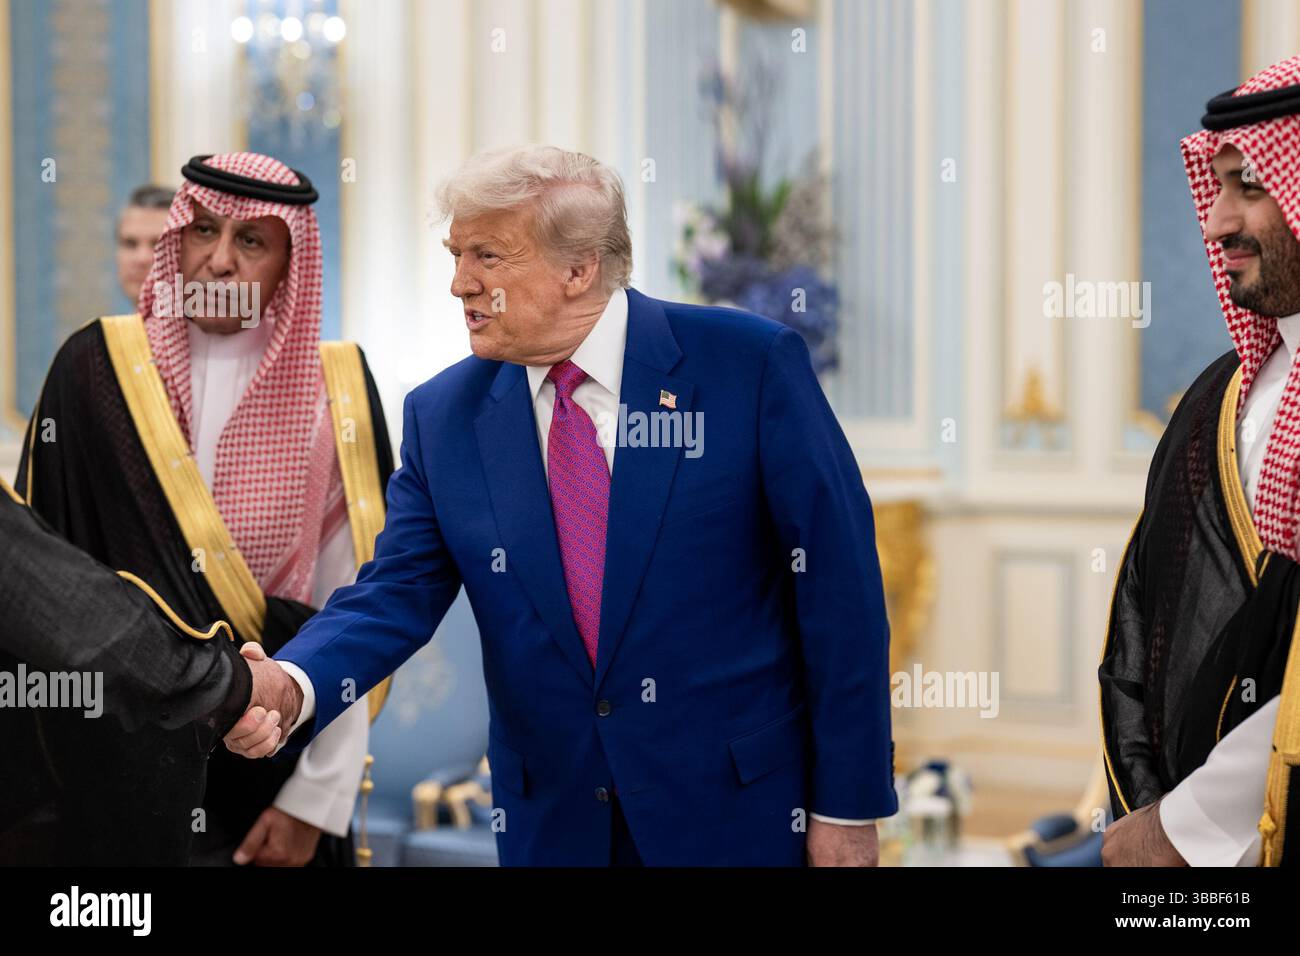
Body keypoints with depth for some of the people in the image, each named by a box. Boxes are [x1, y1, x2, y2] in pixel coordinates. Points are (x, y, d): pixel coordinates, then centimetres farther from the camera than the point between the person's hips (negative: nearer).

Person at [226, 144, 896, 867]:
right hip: (552, 823, 3)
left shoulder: (751, 365, -11)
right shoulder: (442, 416, 0)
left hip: (742, 810, -3)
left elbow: (839, 581, -9)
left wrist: (848, 807, -9)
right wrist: (290, 687, -23)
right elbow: (396, 596, -2)